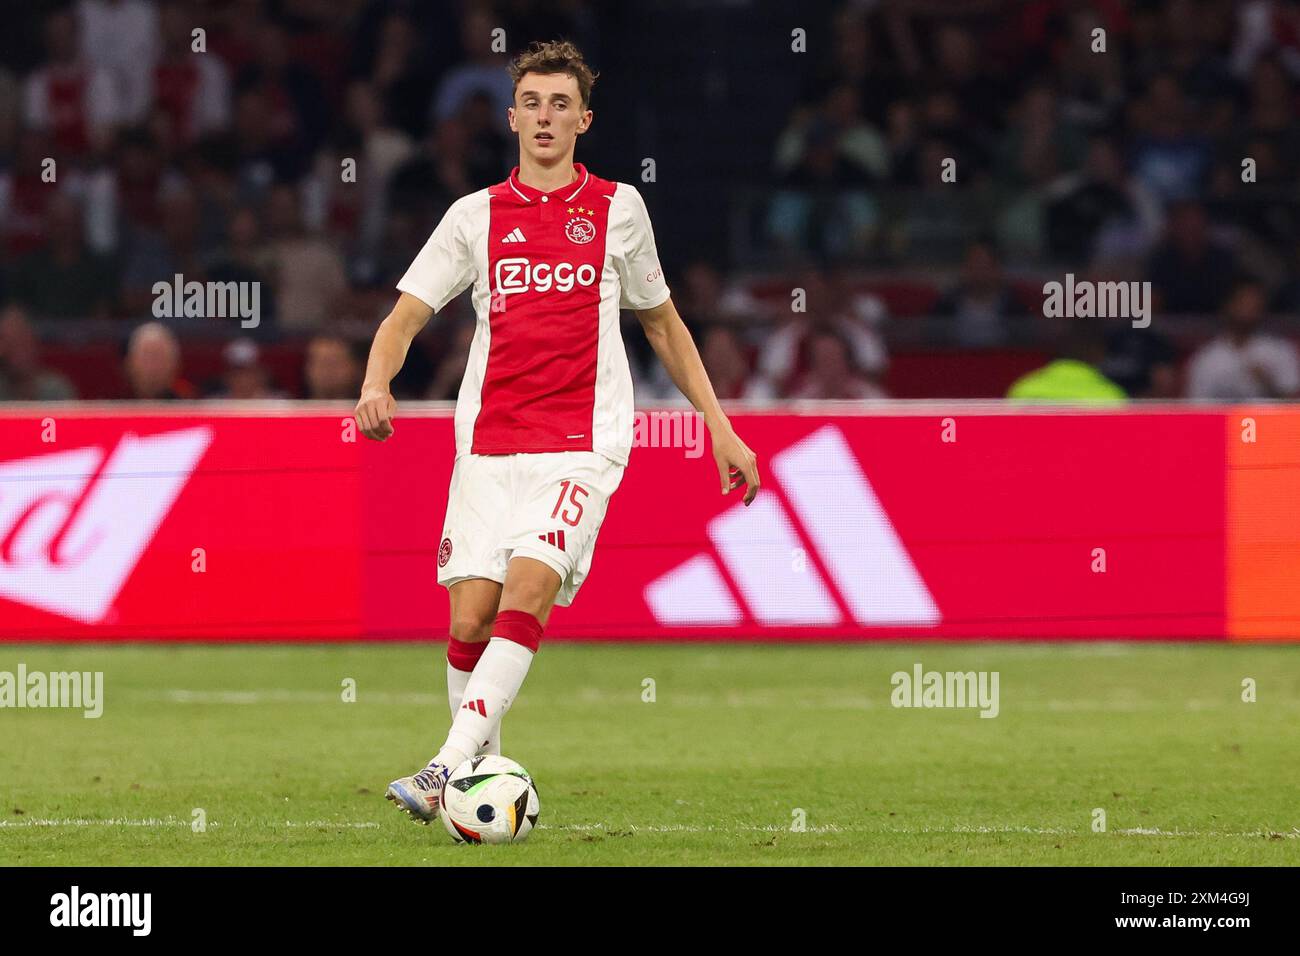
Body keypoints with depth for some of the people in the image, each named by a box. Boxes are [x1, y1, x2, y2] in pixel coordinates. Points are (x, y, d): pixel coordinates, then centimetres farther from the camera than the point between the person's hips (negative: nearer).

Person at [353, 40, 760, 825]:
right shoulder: (476, 215, 10)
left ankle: (449, 767, -28)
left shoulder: (618, 208, 10)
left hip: (582, 445, -2)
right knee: (470, 618, -5)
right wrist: (377, 383, -16)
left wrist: (720, 427, 16)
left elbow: (663, 323, 20)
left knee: (527, 590, -21)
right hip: (488, 445, 2)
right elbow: (405, 316, 6)